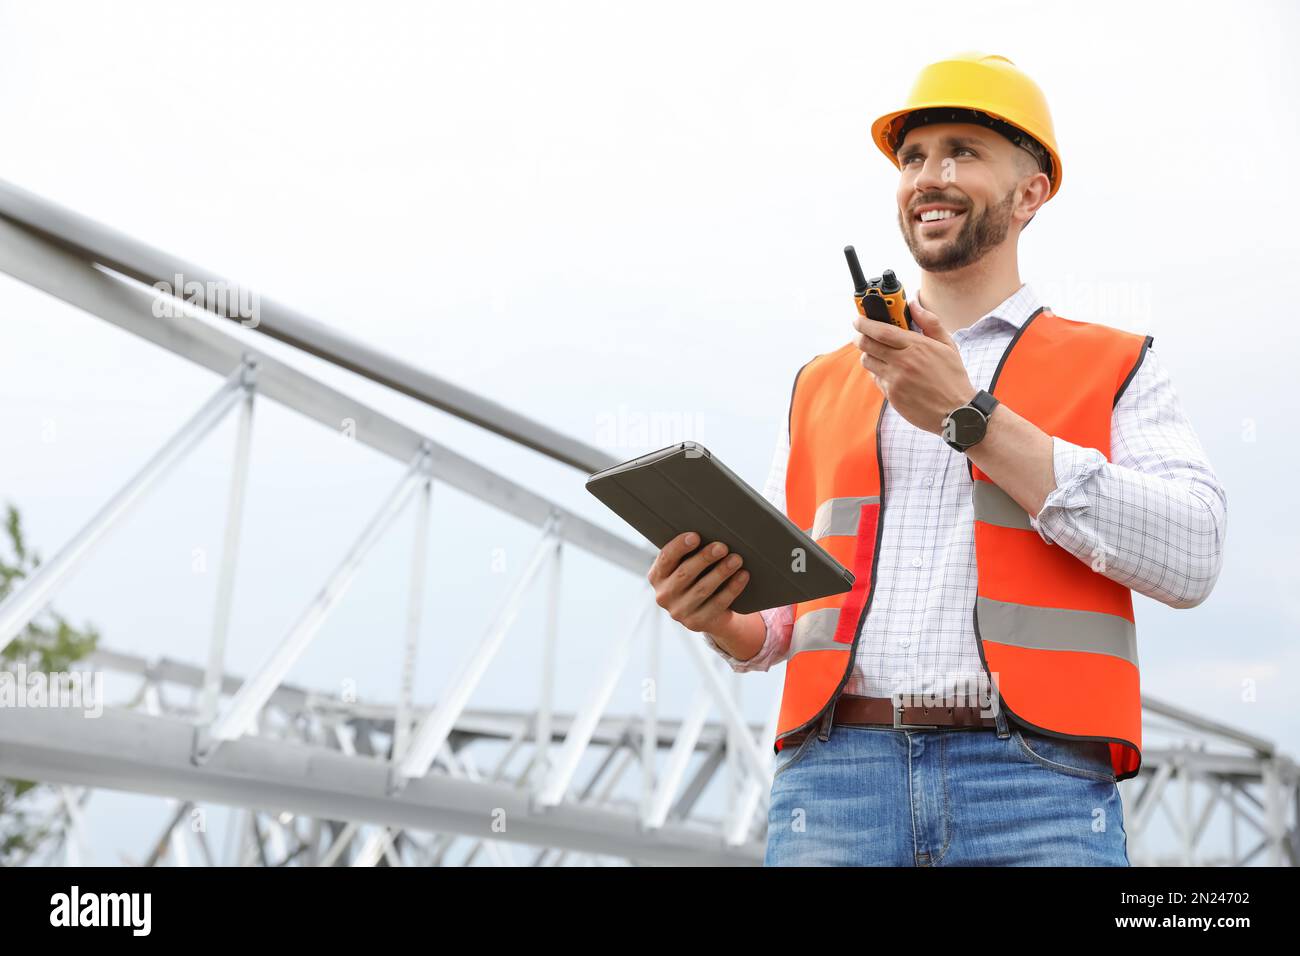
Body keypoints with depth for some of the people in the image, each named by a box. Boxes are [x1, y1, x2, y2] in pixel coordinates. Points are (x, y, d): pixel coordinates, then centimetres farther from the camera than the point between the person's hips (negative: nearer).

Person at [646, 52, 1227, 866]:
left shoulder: (1115, 369, 11)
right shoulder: (821, 387, 20)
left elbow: (1190, 559, -6)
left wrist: (969, 418, -8)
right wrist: (721, 620, -4)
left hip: (1038, 795, -2)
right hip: (834, 782, 2)